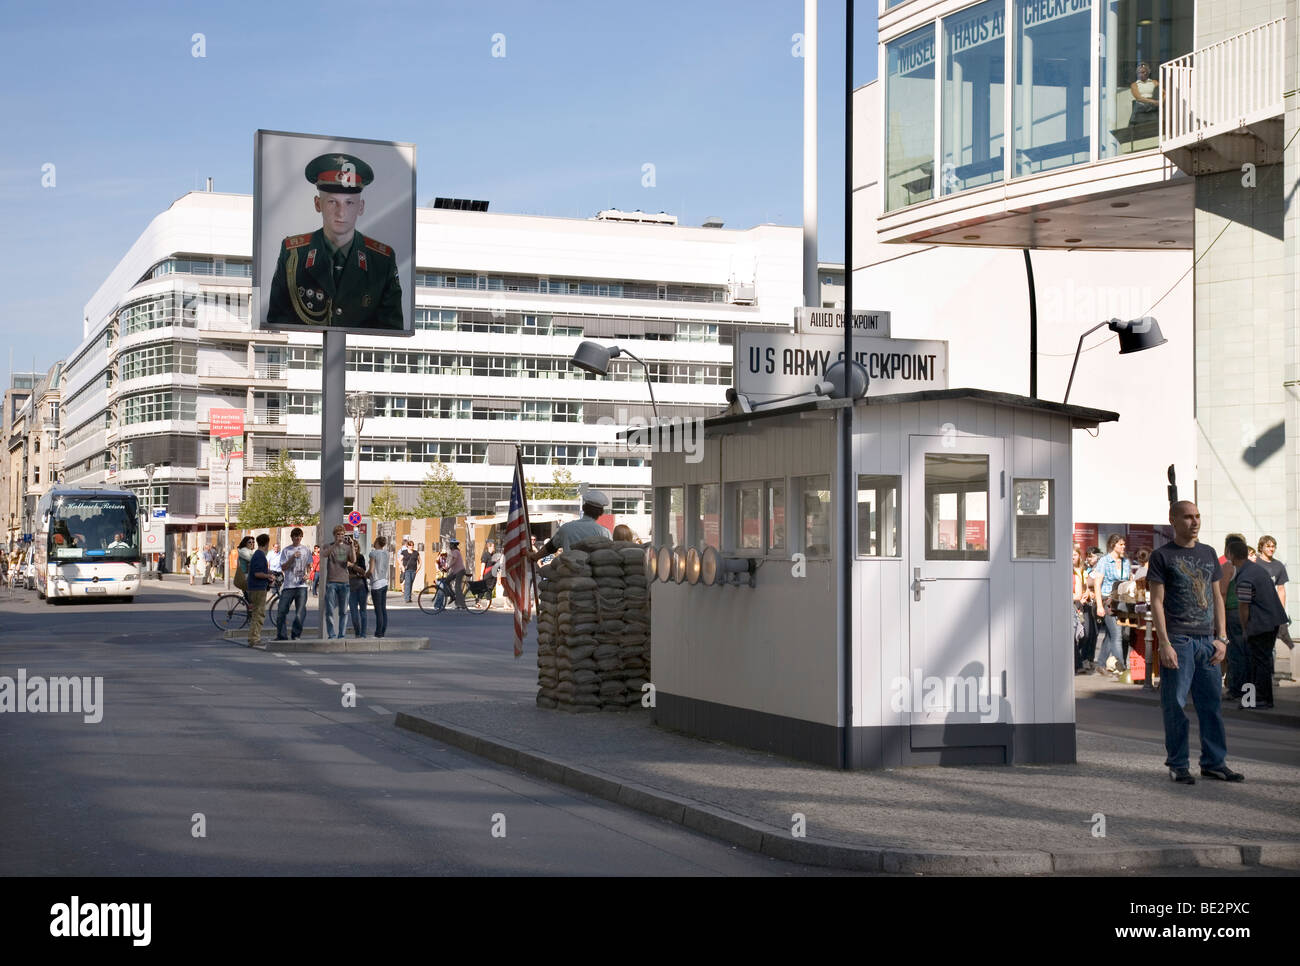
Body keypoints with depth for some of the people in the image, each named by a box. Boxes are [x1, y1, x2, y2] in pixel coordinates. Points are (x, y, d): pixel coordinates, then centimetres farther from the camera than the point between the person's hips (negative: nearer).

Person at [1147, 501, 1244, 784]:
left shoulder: (1208, 554, 15)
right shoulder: (1162, 556, -1)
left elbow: (1217, 597, 17)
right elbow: (1157, 602, -5)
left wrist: (1221, 638, 8)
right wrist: (1164, 644, -12)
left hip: (1207, 640, 5)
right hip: (1178, 640, -5)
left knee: (1211, 704, 6)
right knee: (1175, 705, -1)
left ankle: (1214, 762, 14)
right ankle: (1178, 765, 7)